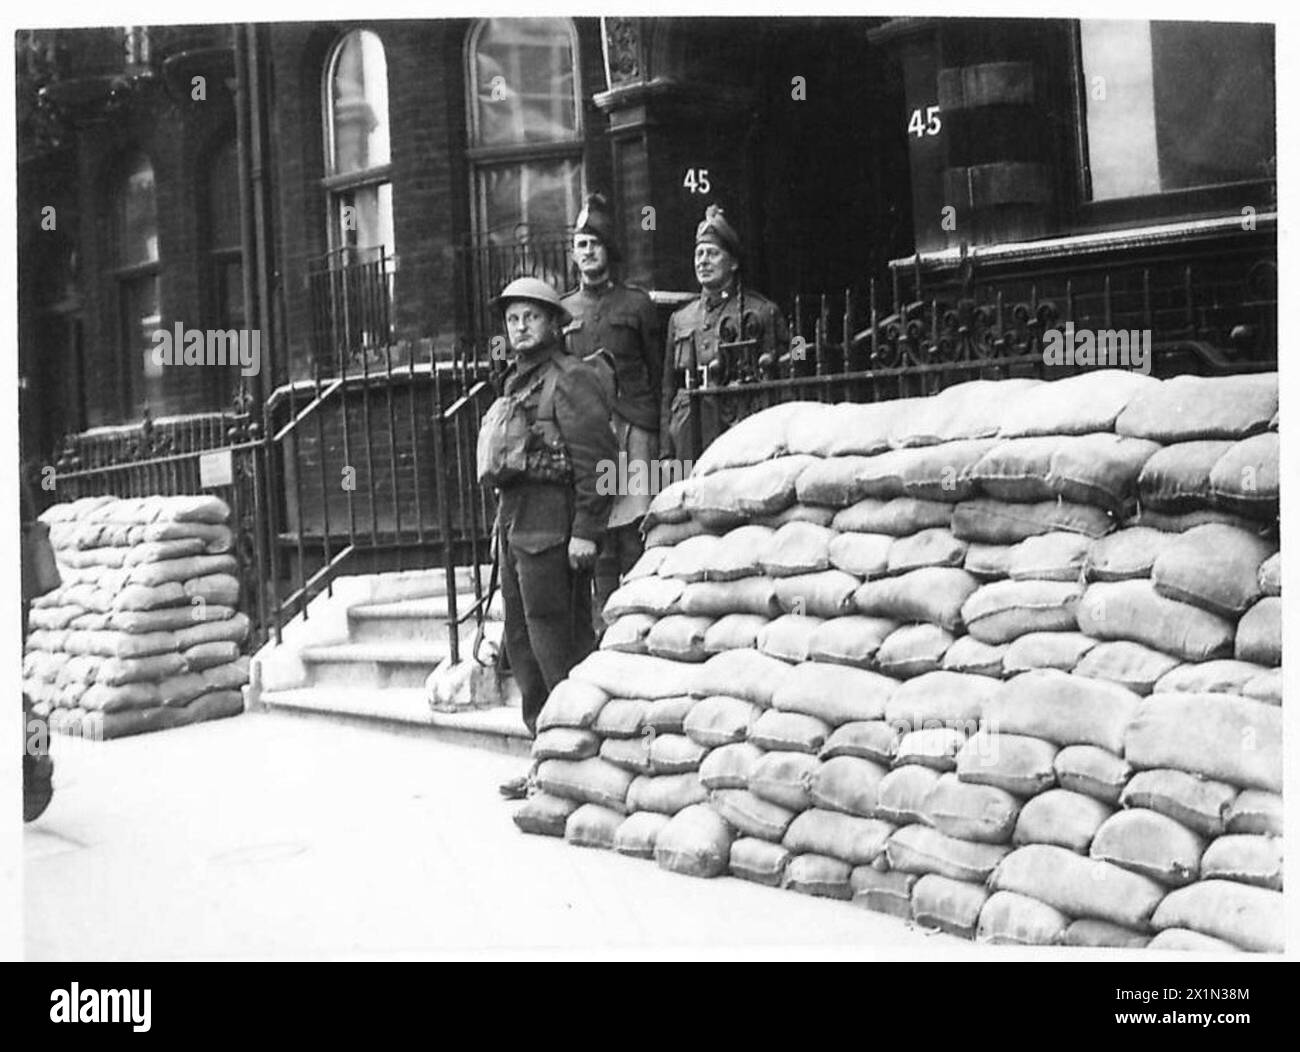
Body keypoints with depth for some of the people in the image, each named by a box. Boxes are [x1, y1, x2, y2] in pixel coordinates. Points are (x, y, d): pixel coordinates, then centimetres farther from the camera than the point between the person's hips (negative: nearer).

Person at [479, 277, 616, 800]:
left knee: (556, 646, -7)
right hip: (514, 523, 10)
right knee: (521, 644, 13)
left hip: (550, 529, -10)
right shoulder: (516, 381, 20)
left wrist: (586, 531, -20)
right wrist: (505, 523, 17)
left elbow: (595, 460, -15)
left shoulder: (570, 379, -8)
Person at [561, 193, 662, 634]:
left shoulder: (637, 303, 8)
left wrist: (656, 428, 0)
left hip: (633, 426, -2)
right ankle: (603, 621, 7)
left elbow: (658, 372, 6)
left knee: (633, 527, -6)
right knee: (598, 535, 2)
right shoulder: (561, 310, 15)